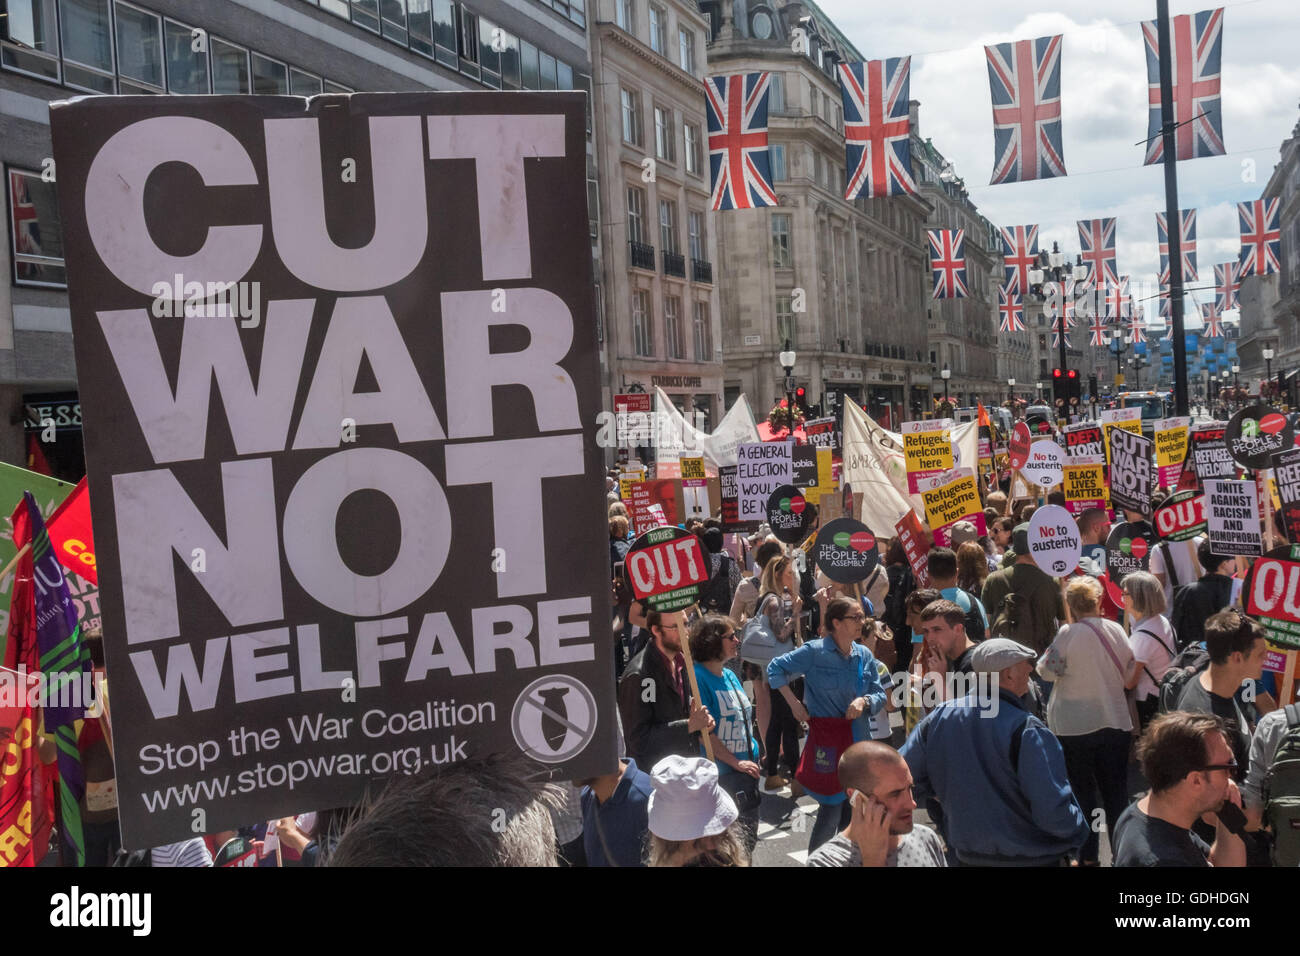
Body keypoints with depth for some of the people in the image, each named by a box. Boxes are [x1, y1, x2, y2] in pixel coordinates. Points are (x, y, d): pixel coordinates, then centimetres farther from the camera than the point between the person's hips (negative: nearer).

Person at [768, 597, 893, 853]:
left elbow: (881, 696, 10)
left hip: (858, 743, 5)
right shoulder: (815, 652, -10)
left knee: (852, 812, 12)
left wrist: (864, 701, -12)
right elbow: (775, 668, -2)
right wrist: (794, 703, -7)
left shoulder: (864, 656, 6)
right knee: (831, 811, -4)